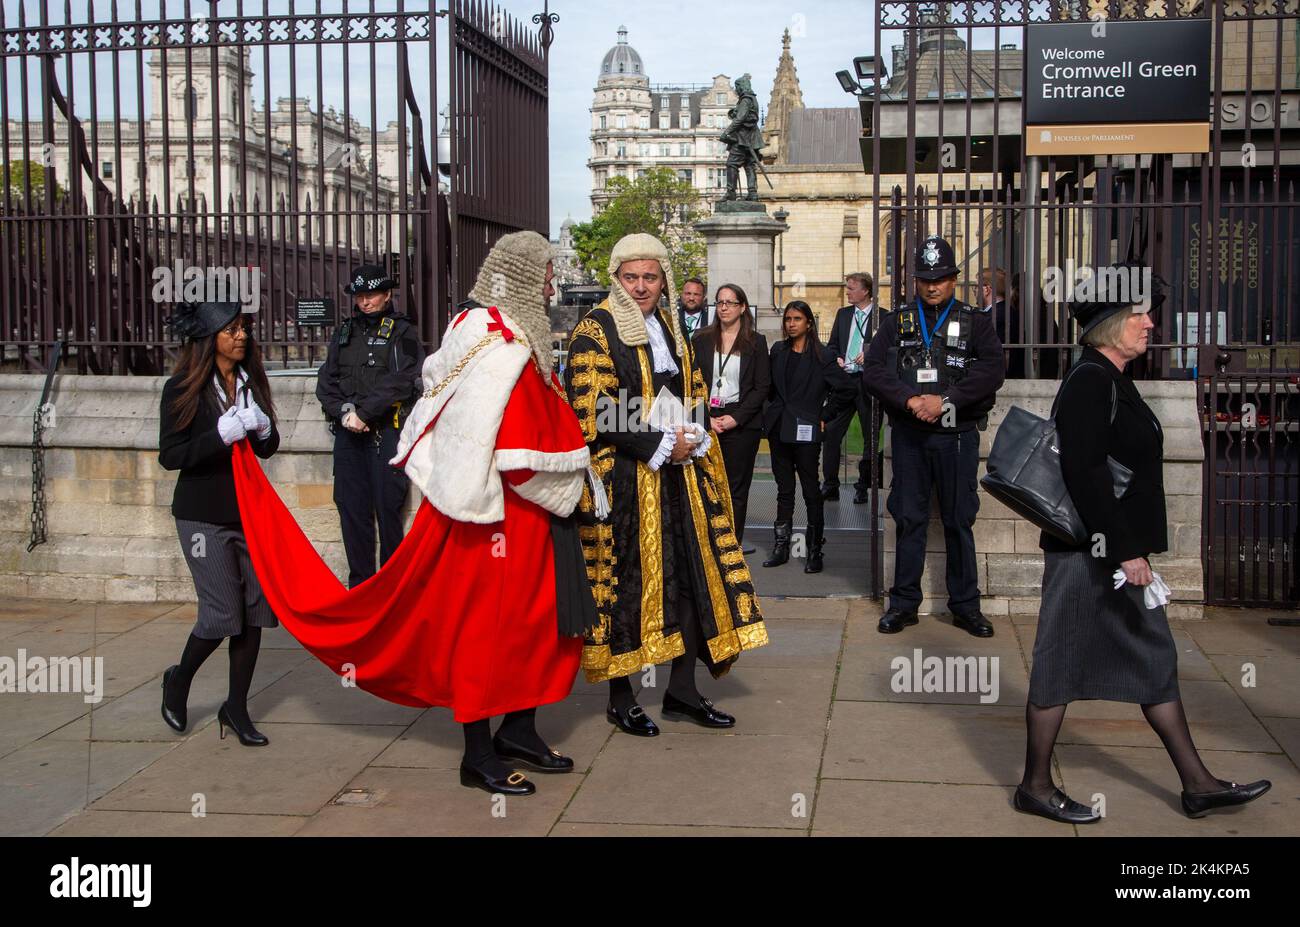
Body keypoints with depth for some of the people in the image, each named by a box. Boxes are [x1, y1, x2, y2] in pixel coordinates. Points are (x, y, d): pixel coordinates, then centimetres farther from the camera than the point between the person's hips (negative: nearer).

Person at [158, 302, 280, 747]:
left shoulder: (252, 381, 7)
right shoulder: (183, 389, -8)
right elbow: (170, 455, -12)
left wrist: (263, 429, -9)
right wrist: (221, 435, -23)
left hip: (249, 511, 5)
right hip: (203, 517, -5)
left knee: (255, 609, 2)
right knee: (222, 613, -6)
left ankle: (236, 707, 16)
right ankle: (179, 679, 24)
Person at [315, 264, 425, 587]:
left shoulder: (402, 333, 3)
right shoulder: (344, 334, 17)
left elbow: (400, 382, -10)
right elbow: (326, 382, 10)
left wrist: (363, 412, -14)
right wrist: (344, 412, -8)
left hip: (386, 431, -4)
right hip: (347, 432, 5)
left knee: (388, 508, -3)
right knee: (352, 509, 5)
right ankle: (360, 586, 13)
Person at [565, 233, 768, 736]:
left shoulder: (669, 327, 16)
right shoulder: (594, 331, -7)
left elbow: (696, 394, 20)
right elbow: (594, 412, -15)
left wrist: (689, 437, -1)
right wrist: (660, 444, -16)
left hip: (679, 471, 7)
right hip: (622, 478, -7)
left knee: (693, 574, 6)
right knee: (626, 580, -2)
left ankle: (682, 690, 18)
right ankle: (620, 698, 11)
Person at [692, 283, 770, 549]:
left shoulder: (756, 342, 4)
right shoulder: (702, 340, 9)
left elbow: (761, 388, 0)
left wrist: (735, 418, -9)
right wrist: (707, 418, -6)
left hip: (742, 424, -1)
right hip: (707, 422, 1)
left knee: (737, 486, 1)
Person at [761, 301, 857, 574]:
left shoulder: (821, 356, -6)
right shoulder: (778, 351, 8)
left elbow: (848, 388, -5)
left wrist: (825, 415, -3)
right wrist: (776, 408, 10)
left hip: (805, 432, -5)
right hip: (779, 430, 5)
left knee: (811, 491, 0)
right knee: (784, 490, 11)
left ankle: (815, 551, 7)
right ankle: (781, 547, 16)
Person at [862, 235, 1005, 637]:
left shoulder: (975, 321, 5)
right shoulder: (897, 321, 9)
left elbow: (991, 370, -9)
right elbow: (873, 370, -1)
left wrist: (945, 400, -18)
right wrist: (910, 400, -16)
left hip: (957, 435, -1)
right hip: (908, 434, 1)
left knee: (959, 520, 4)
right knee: (909, 519, 6)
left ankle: (966, 606, 14)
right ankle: (904, 603, 14)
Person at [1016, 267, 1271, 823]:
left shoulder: (1110, 381, 13)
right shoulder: (1090, 382, -16)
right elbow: (1085, 474, -24)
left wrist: (1132, 547, 21)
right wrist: (1125, 551, -22)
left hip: (1115, 551, 10)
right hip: (1090, 554, -10)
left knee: (1154, 659, 14)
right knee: (1063, 663, 1)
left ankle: (1197, 785, 22)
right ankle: (1036, 786, 13)